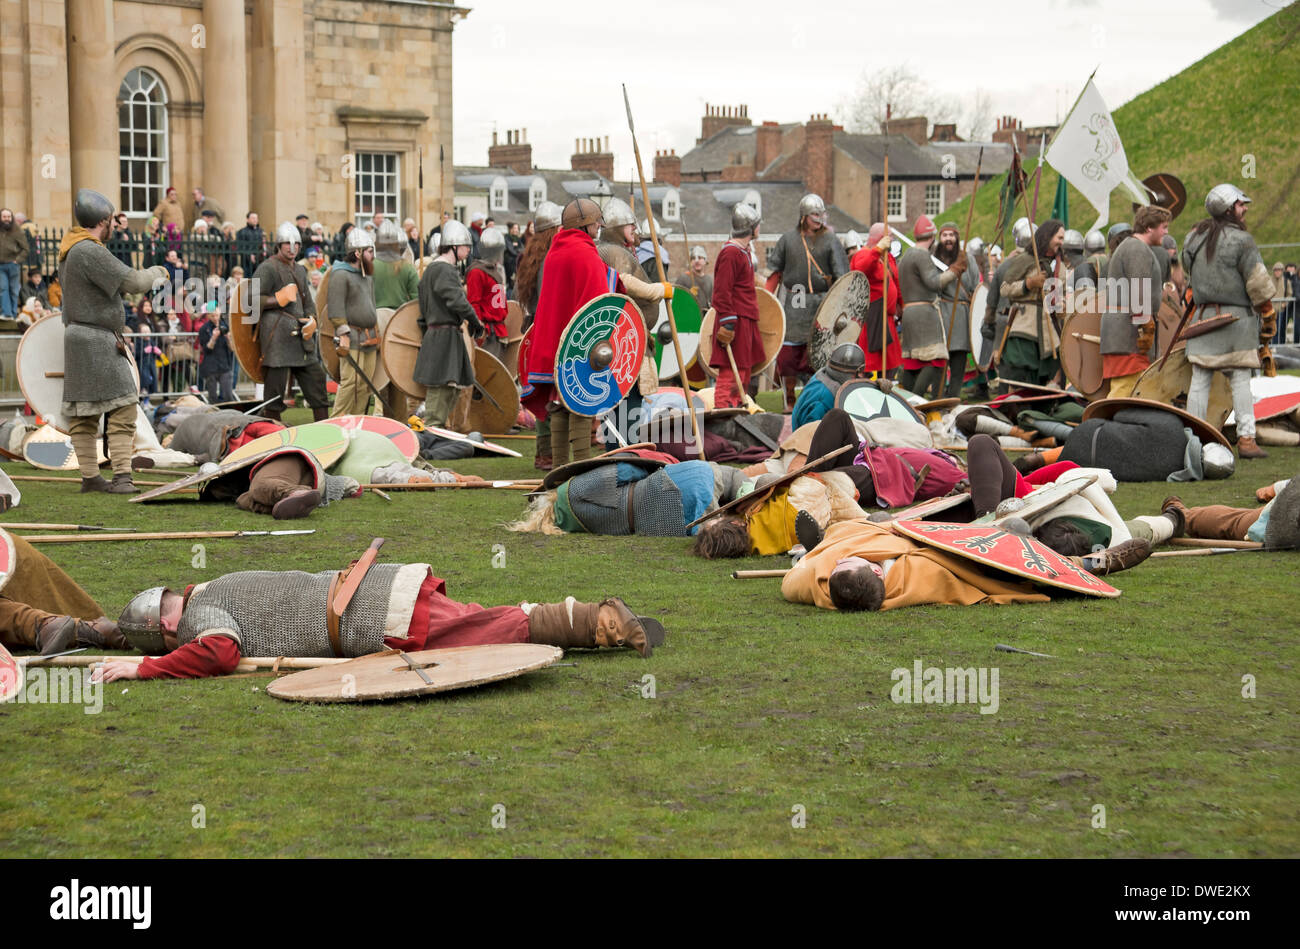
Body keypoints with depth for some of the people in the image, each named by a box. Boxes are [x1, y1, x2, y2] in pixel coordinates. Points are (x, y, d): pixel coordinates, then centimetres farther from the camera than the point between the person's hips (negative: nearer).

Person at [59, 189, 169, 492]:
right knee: (122, 407, -10)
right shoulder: (90, 252, -18)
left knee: (83, 412, 8)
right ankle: (121, 477, -15)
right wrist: (157, 272, 0)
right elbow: (134, 282, -20)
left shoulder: (69, 250, 14)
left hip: (78, 335, 10)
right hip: (96, 340, -10)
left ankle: (89, 476, 11)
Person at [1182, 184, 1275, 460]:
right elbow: (1258, 283, -9)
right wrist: (1268, 317, 0)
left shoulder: (1193, 239, 8)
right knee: (1240, 381, 0)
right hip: (1237, 316, -5)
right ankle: (1246, 439, -1)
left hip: (1202, 314, 5)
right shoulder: (1240, 240, -10)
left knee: (1199, 380, 5)